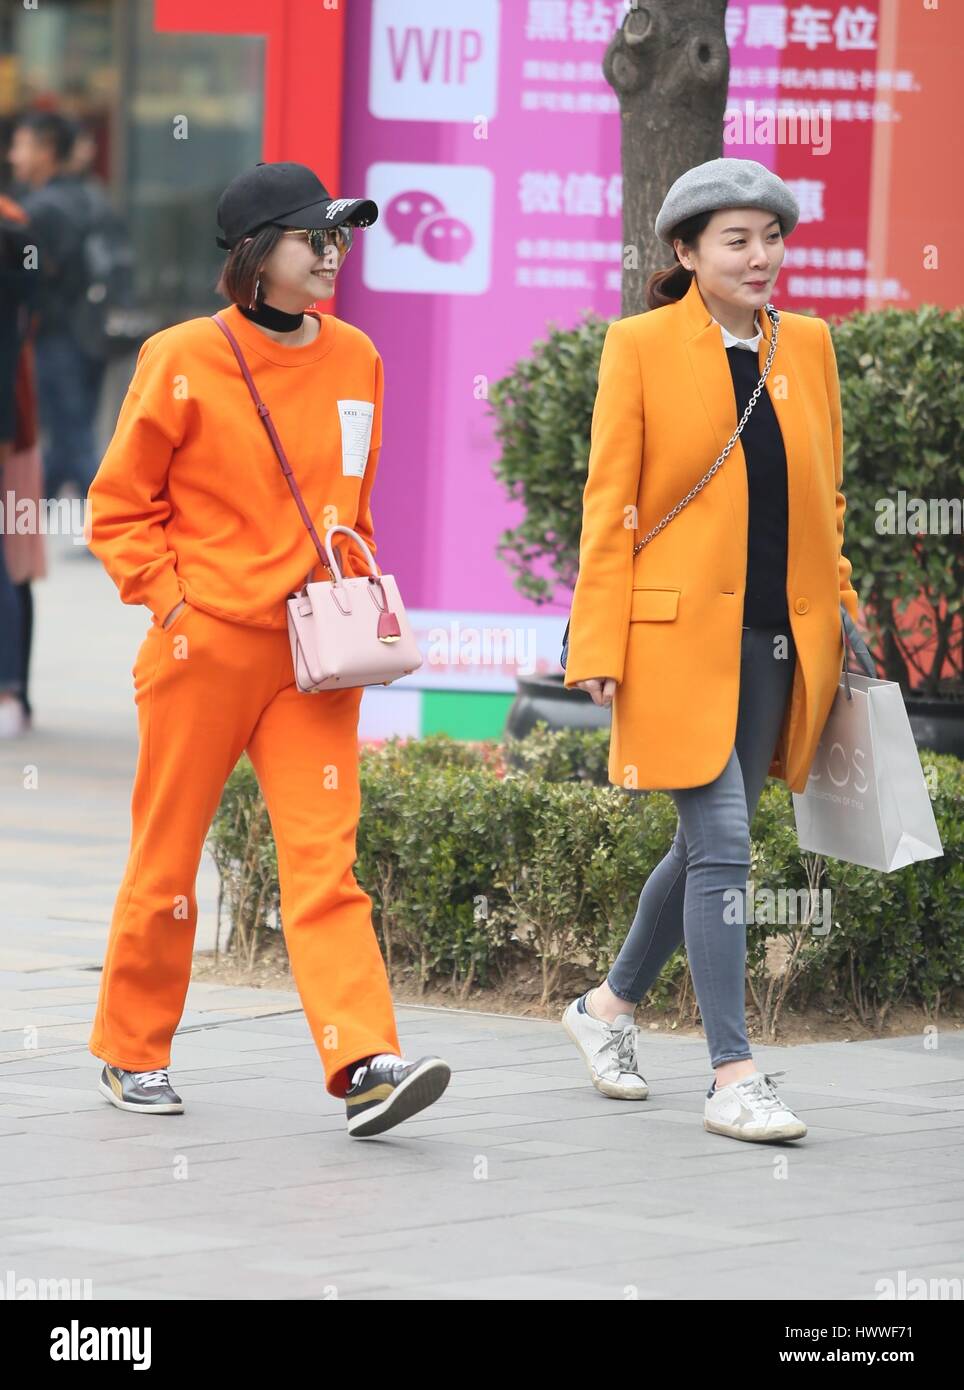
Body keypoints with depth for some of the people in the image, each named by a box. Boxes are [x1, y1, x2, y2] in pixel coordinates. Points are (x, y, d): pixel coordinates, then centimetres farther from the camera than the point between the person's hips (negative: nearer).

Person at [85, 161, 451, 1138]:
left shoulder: (355, 359, 7)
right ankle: (131, 1053, 22)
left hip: (314, 652, 3)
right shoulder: (184, 360, -6)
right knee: (167, 856, 7)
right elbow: (120, 508, 0)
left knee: (325, 856, -8)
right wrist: (172, 602, -8)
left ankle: (364, 1064, -18)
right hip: (204, 645, -3)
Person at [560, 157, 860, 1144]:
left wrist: (841, 620, 11)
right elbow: (609, 504, -4)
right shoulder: (641, 345, -3)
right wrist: (599, 646, -9)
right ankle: (733, 1077, -10)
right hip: (680, 631, -5)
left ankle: (610, 1007, 35)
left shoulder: (806, 346, 11)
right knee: (722, 842, -11)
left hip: (779, 639, 5)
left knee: (708, 841, 14)